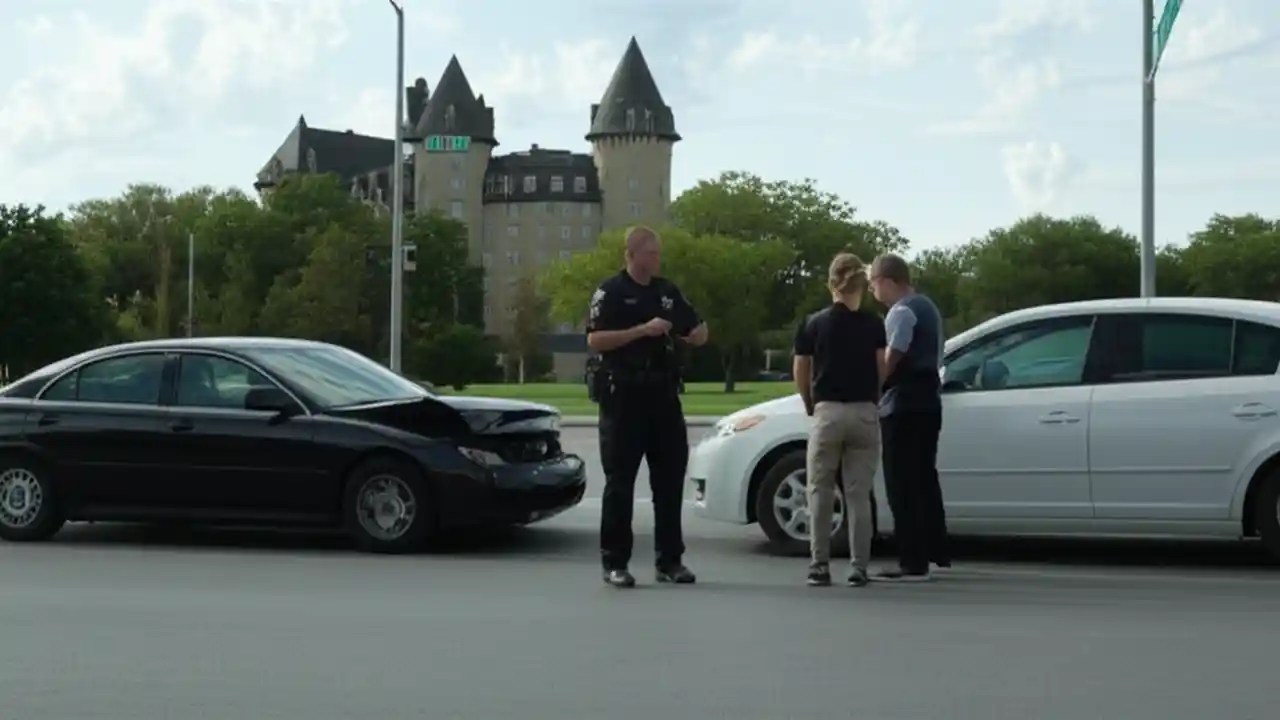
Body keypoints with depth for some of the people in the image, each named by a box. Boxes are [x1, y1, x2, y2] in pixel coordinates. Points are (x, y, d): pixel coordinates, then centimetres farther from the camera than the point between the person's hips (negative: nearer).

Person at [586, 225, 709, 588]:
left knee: (670, 480, 8)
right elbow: (595, 340, -15)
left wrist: (699, 331, 0)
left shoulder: (668, 292, 13)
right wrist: (643, 330, -20)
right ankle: (614, 562, 6)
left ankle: (669, 560, 16)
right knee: (620, 483, 0)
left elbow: (696, 335, 21)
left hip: (663, 395, 6)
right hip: (623, 397, -6)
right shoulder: (611, 292, -4)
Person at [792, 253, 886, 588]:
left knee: (821, 493, 8)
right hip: (864, 413, 1)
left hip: (828, 412, -1)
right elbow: (881, 370, -2)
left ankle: (819, 566, 6)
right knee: (859, 494, 6)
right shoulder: (873, 325, 0)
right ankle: (859, 567, 4)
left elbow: (800, 374, 4)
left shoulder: (813, 324, -1)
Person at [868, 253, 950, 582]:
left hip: (903, 406, -10)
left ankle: (913, 563, -9)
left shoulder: (902, 312, -14)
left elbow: (891, 360, -18)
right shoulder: (927, 307, 17)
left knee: (903, 487, -7)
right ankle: (936, 552, 22)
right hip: (927, 402, 10)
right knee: (924, 480, 16)